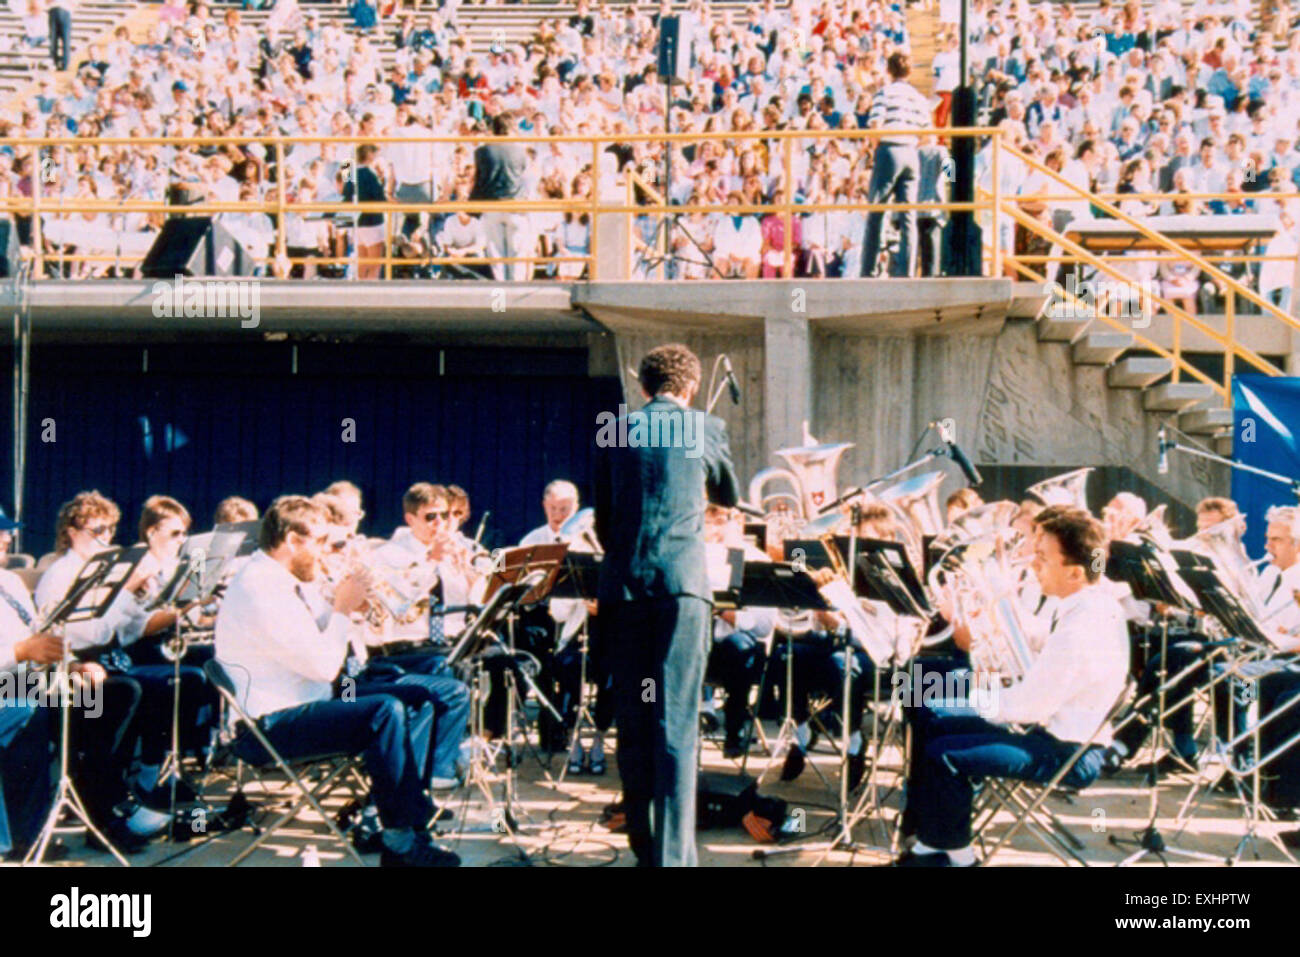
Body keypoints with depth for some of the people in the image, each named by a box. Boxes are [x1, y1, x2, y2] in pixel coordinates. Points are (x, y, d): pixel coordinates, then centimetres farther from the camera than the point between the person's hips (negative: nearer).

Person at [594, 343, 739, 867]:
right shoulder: (704, 427, 5)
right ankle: (673, 852, -8)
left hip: (623, 582, 3)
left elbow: (602, 515, 14)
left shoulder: (612, 432, 10)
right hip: (682, 578, -2)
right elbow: (729, 496, 23)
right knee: (676, 718, -4)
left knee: (632, 716, 10)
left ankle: (643, 843, 19)